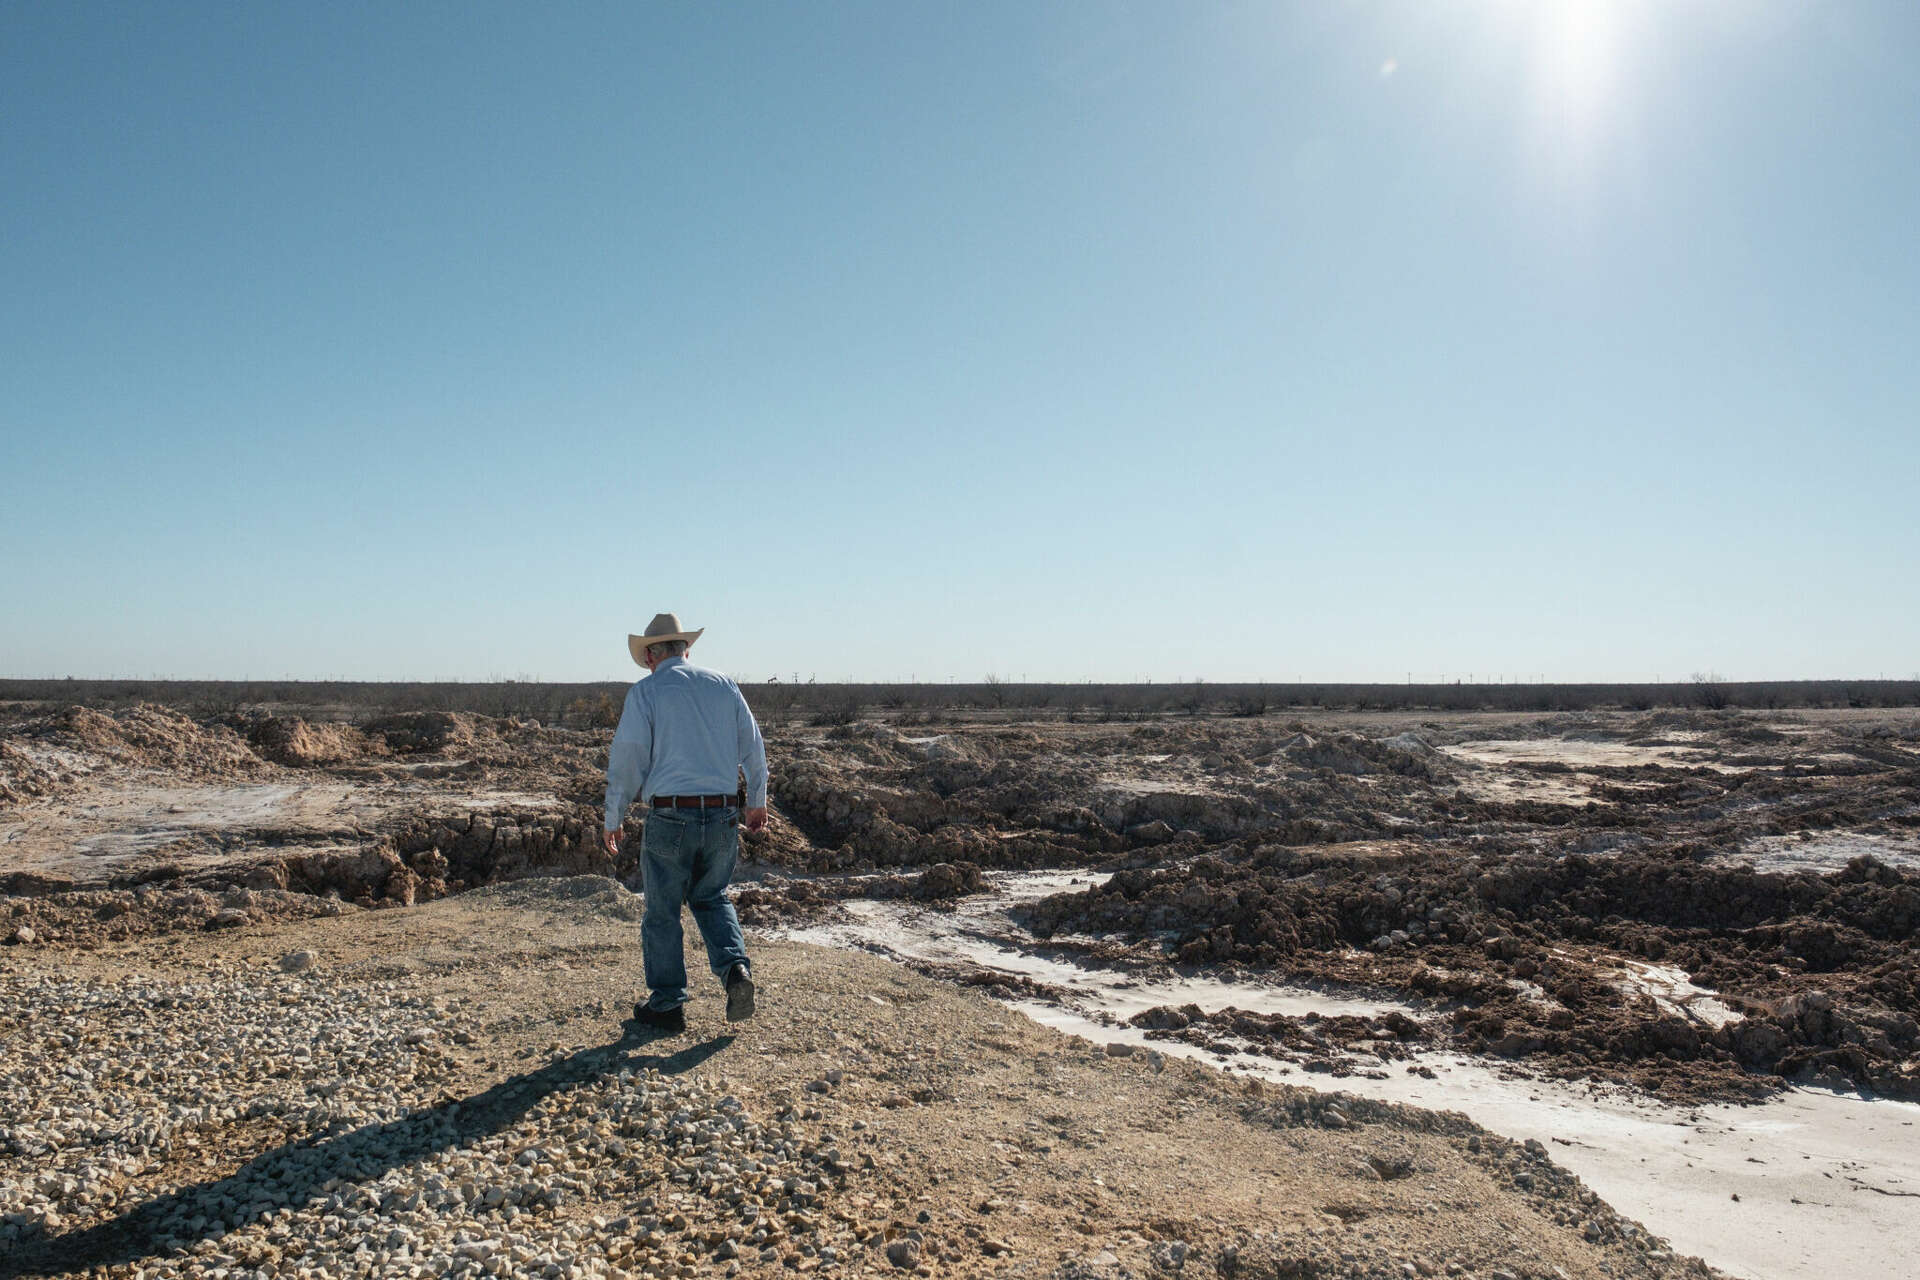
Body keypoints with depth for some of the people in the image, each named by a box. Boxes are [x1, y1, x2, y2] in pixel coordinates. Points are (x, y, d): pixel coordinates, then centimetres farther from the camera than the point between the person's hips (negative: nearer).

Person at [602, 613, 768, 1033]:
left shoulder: (645, 691, -3)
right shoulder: (724, 685, 9)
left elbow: (627, 759, -6)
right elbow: (753, 747, 13)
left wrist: (613, 820, 5)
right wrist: (758, 801, 26)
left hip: (670, 817, -4)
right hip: (723, 816, 4)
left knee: (663, 912, 10)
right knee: (711, 898, 22)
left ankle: (667, 1004, 17)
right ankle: (735, 967, 1)